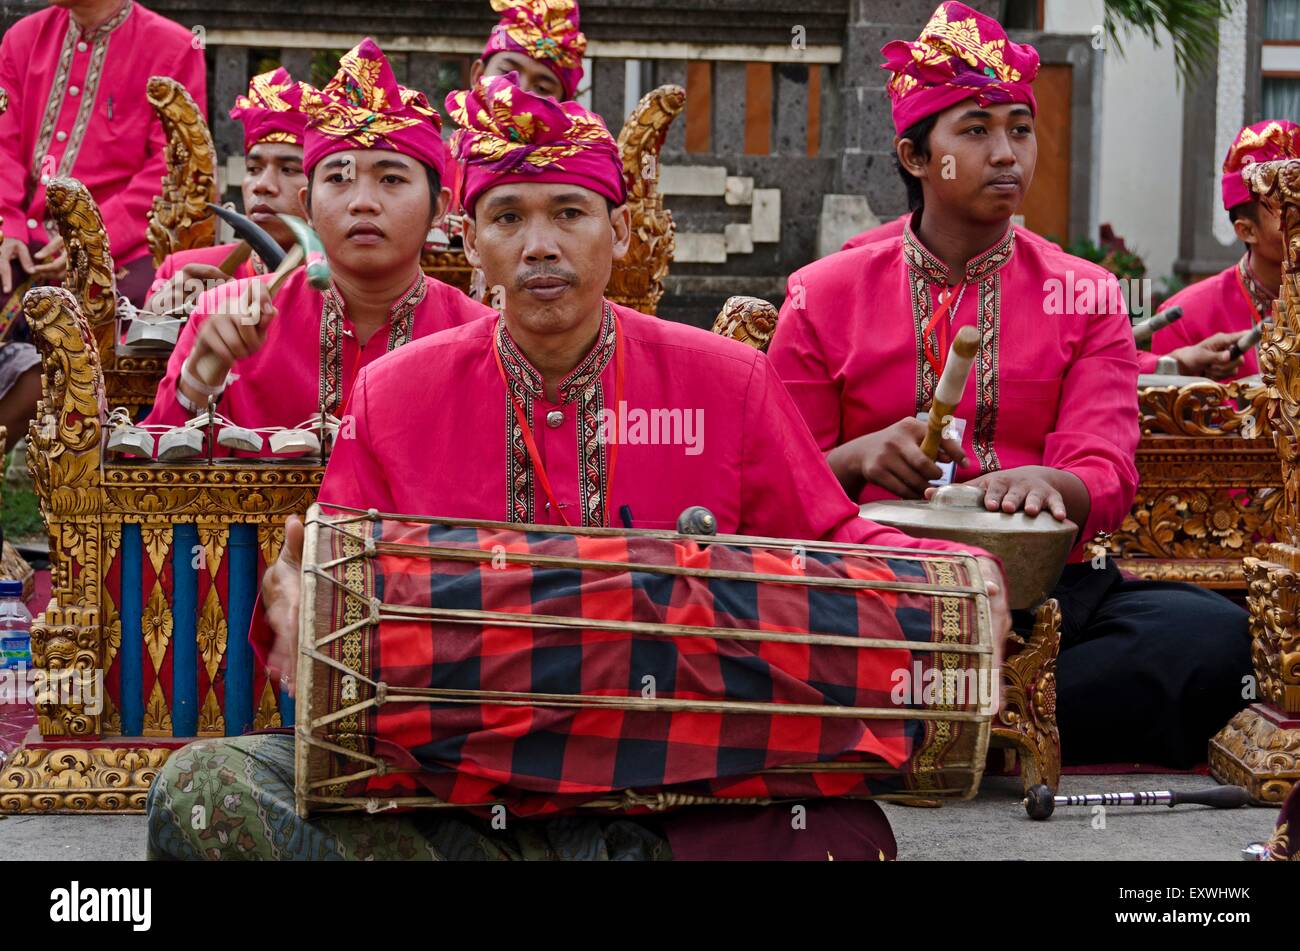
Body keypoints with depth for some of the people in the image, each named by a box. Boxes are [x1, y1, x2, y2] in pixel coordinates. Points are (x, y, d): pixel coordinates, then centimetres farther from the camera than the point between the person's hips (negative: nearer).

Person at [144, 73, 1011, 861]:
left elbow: (827, 546, 12)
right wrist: (293, 599, -15)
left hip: (667, 782, -2)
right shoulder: (394, 395, 7)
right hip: (452, 778, 2)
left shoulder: (729, 383, 5)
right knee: (200, 788, -26)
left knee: (845, 830, -35)